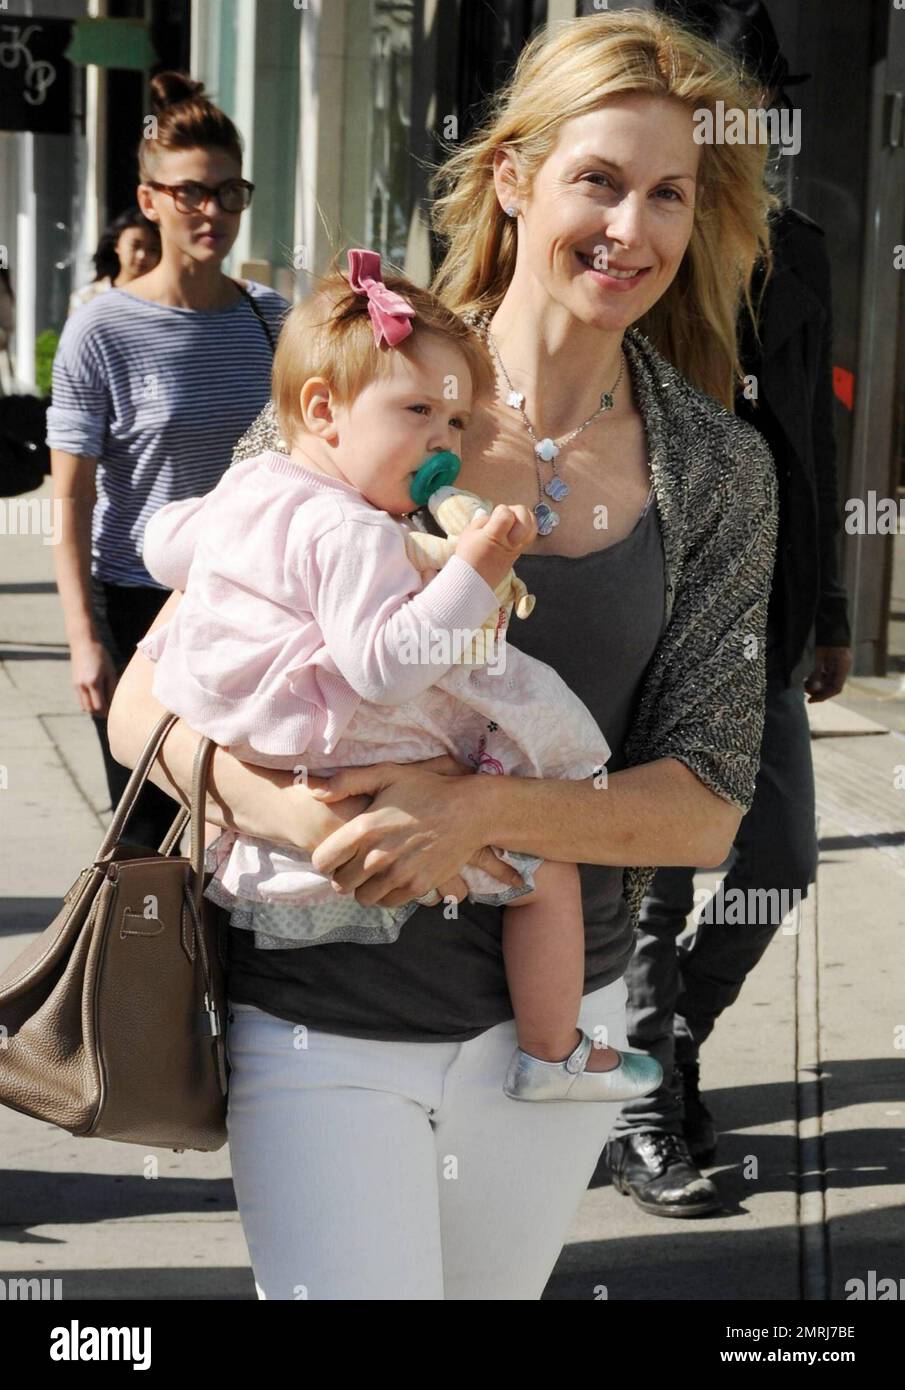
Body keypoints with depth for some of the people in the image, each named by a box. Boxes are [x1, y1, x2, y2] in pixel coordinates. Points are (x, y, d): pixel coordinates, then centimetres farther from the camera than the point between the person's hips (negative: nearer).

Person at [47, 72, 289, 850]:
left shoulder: (271, 319, 5)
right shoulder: (104, 332, -8)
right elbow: (71, 500, -8)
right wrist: (85, 639, -14)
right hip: (141, 609, -3)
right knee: (151, 834, 3)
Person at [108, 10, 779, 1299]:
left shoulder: (720, 474, -1)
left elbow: (706, 806, -5)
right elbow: (147, 704, -5)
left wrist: (480, 810, -22)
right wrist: (275, 806, -26)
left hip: (551, 1008, 3)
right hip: (325, 1013, -2)